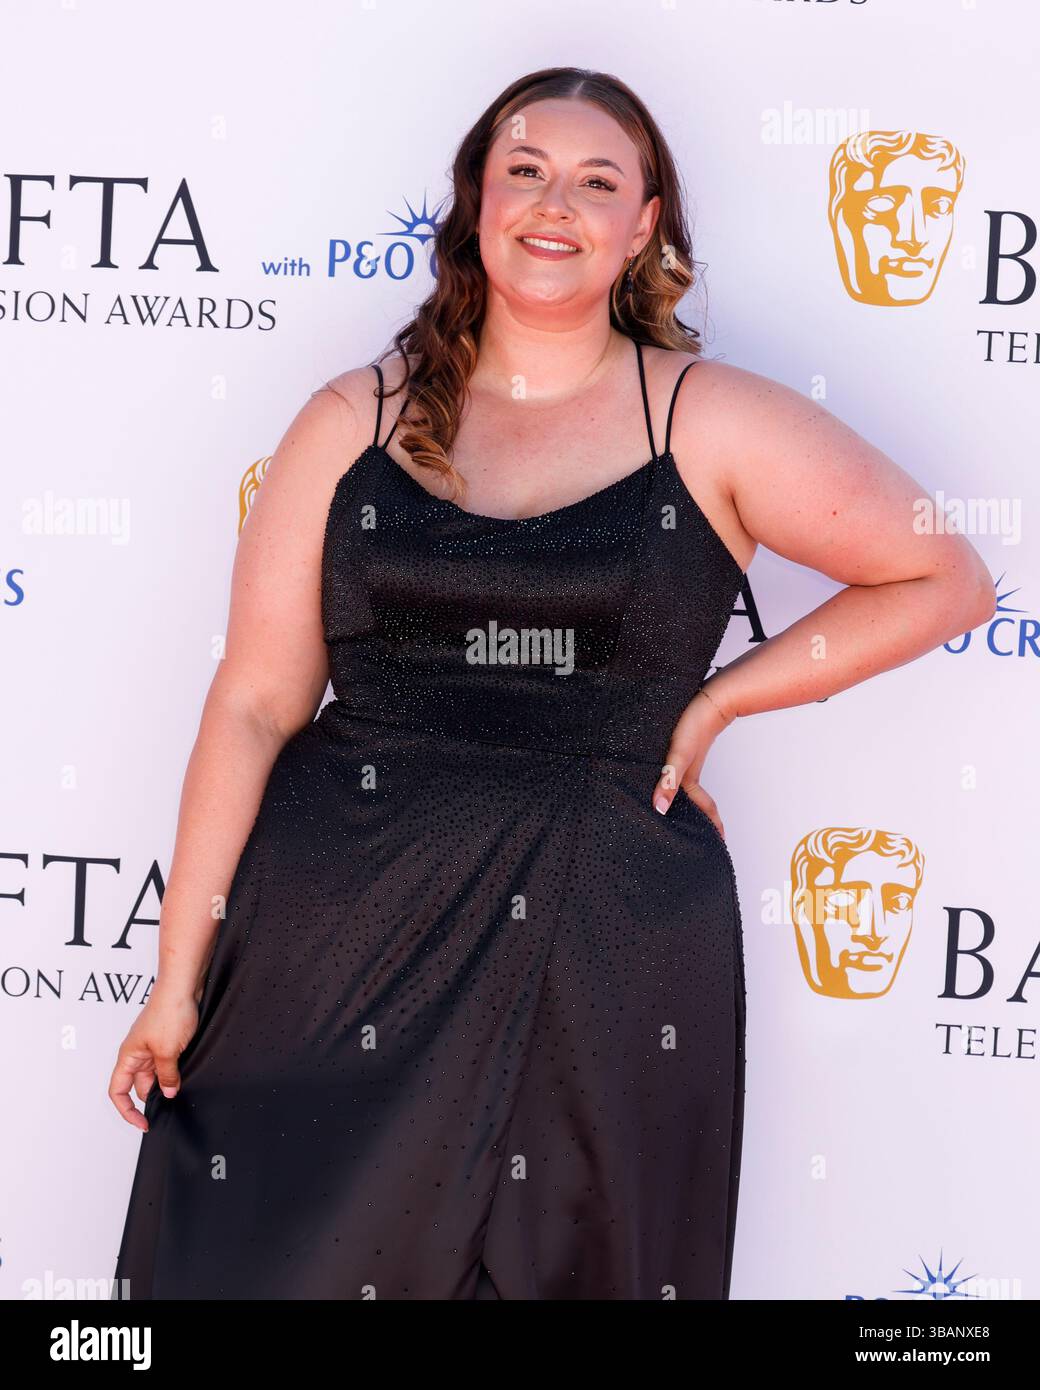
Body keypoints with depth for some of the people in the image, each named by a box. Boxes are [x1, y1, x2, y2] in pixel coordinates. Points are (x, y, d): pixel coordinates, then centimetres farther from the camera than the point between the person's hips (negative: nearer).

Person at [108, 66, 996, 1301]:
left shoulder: (713, 424, 1)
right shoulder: (356, 419, 5)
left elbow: (946, 581, 6)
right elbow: (255, 700, 3)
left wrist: (718, 700, 0)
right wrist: (179, 971, 0)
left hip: (605, 960, -1)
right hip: (336, 929, 1)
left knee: (579, 1264, 8)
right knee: (271, 1258, 5)